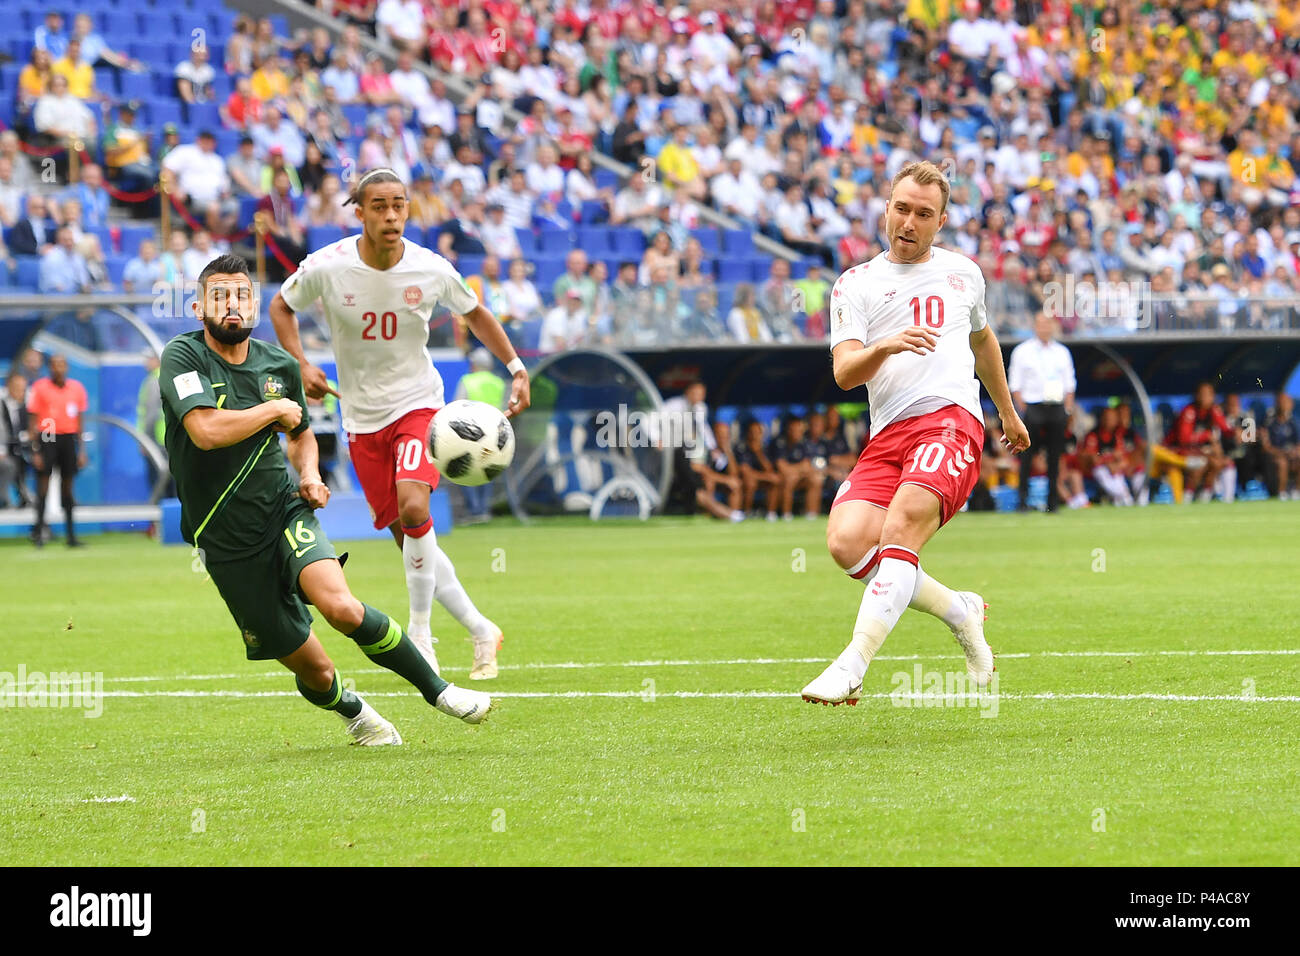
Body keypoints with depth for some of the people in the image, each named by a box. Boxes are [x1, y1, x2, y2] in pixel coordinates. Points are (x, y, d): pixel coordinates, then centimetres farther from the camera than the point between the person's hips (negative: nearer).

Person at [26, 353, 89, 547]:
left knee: (67, 486, 5)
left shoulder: (77, 388, 7)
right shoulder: (39, 388, -3)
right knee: (43, 484, -9)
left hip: (68, 438, 3)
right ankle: (38, 530, -7)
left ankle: (71, 535, 8)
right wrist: (35, 451, -8)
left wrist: (82, 451, 11)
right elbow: (32, 422, -2)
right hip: (47, 438, -3)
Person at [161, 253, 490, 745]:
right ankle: (353, 711, 36)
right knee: (311, 667, 1)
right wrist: (276, 409, -13)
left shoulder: (280, 364, 5)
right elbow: (207, 430, -28)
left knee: (339, 605, -28)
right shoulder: (183, 357, -11)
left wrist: (309, 474, 3)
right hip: (226, 538, -2)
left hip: (284, 509, 2)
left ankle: (437, 689, -12)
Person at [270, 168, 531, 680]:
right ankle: (480, 630, 17)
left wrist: (517, 367, 7)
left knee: (414, 507, -26)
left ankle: (420, 632, -12)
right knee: (410, 540, 2)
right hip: (362, 416, 2)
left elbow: (473, 313, 10)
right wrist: (301, 365, -7)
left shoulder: (433, 270, -11)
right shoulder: (326, 268, -13)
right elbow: (281, 306, 6)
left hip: (417, 403, -2)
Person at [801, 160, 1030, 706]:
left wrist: (1008, 412, 50)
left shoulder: (963, 273, 20)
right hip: (887, 434, 1)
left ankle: (853, 665, -37)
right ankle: (958, 611, 2)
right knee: (847, 542, -23)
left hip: (950, 419, -1)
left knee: (903, 523, -29)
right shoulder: (856, 286, 13)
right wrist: (886, 346, -23)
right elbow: (845, 372, -2)